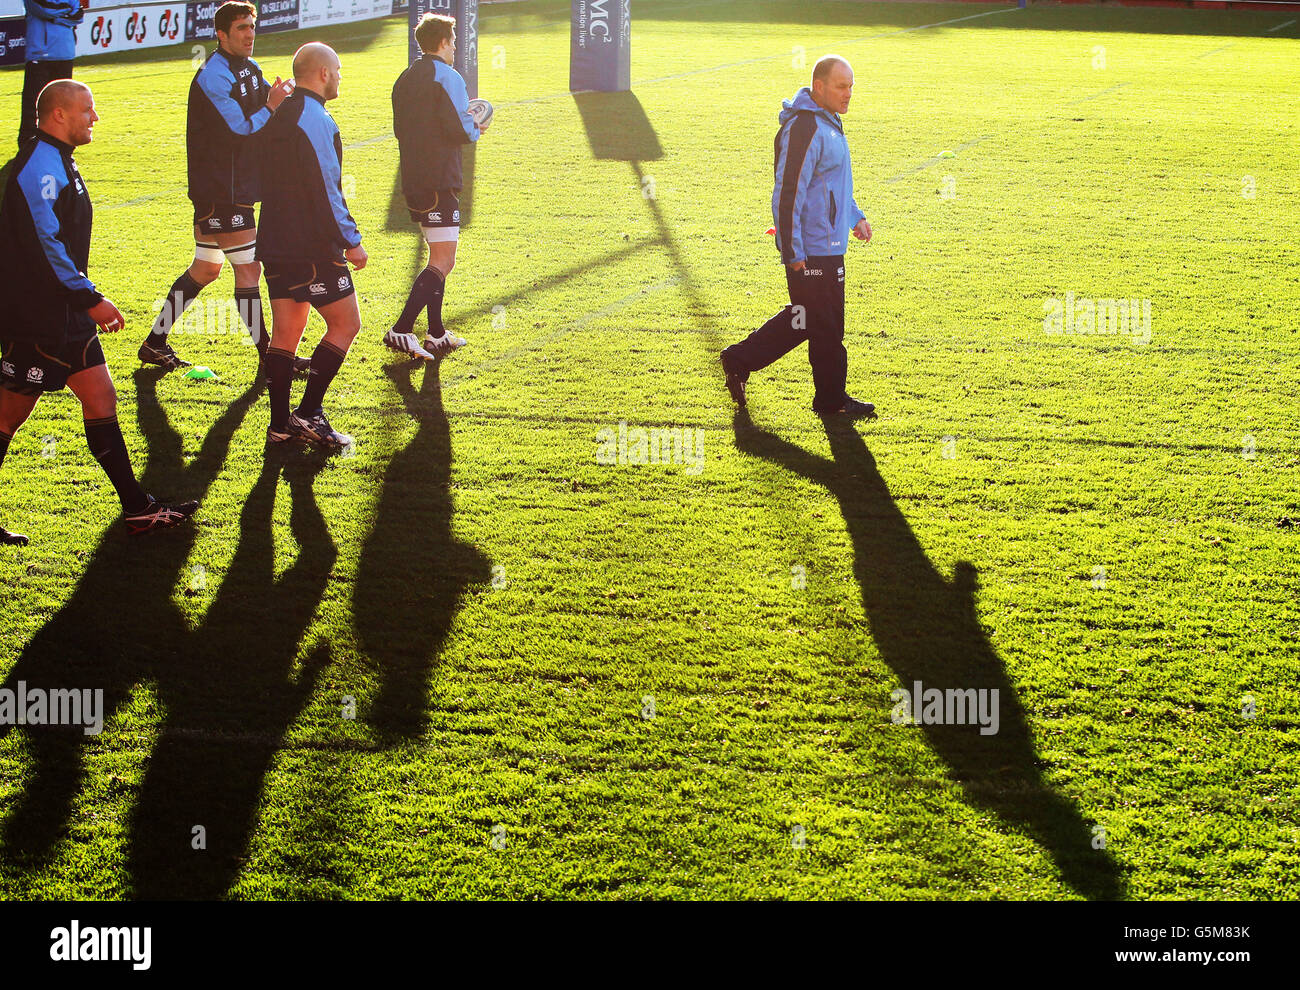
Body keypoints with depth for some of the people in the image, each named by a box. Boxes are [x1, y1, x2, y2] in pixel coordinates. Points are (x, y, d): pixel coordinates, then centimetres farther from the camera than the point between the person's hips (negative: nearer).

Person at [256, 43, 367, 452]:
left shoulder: (278, 115, 14)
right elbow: (325, 191, -19)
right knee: (345, 324, 1)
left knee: (285, 333, 9)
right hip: (313, 246, -9)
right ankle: (308, 413, -4)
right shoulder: (314, 119, -14)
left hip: (275, 244, 9)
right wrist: (351, 242, -13)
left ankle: (280, 424, 9)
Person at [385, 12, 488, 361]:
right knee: (443, 263, -9)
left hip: (413, 181, 9)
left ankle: (436, 334, 21)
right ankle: (401, 330, -19)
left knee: (438, 257, 19)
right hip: (439, 183, -9)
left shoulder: (405, 79, 14)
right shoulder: (447, 77, -11)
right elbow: (458, 130, -19)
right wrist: (476, 129, 4)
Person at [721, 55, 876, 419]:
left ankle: (739, 361, 23)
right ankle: (832, 398, 12)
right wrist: (793, 253, -21)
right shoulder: (804, 129, -20)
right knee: (826, 326, 0)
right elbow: (787, 194, -22)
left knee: (804, 318, 16)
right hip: (812, 251, -10)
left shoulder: (829, 122, 14)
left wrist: (854, 217, 18)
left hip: (828, 246, 10)